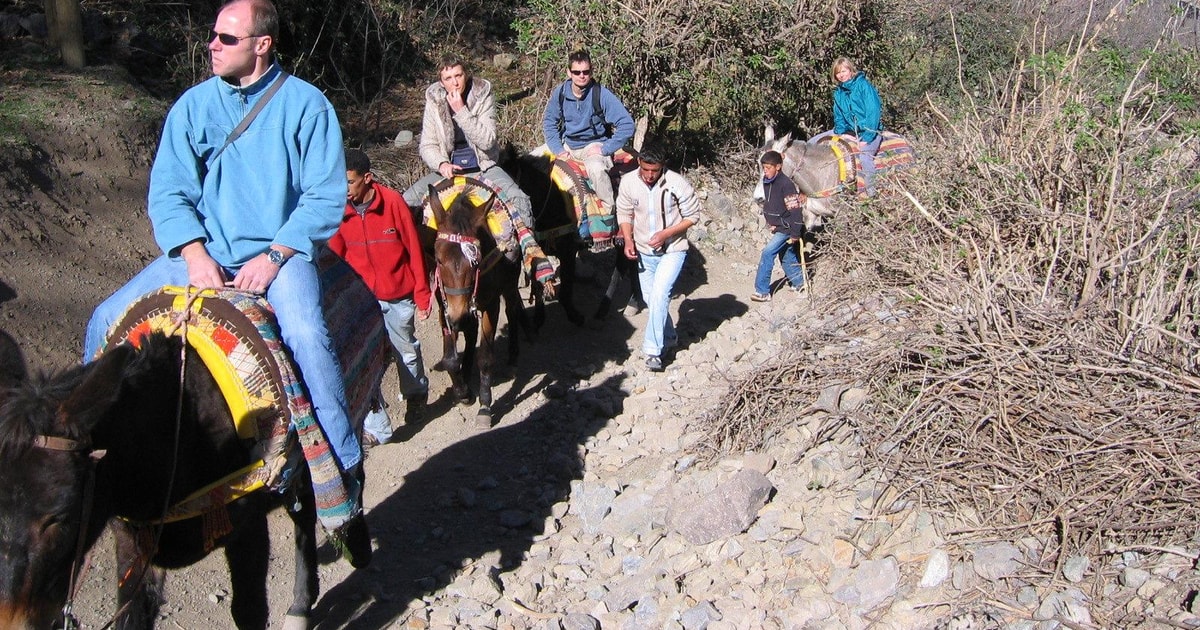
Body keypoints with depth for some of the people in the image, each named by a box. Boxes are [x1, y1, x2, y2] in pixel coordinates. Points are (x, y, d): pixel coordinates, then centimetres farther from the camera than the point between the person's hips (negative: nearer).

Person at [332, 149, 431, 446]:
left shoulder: (393, 202, -14)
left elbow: (414, 251, -8)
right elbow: (336, 257, -1)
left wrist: (422, 295, -5)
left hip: (399, 297, -1)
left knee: (407, 352, 18)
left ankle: (416, 396, 45)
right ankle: (376, 427, 8)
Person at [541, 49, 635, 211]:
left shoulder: (602, 94, -17)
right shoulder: (560, 93, -5)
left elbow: (627, 125, -20)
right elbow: (549, 122, 7)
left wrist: (605, 149, -21)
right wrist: (558, 149, -7)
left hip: (593, 145, -5)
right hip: (567, 144, 5)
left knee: (596, 169, -38)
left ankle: (612, 211, -24)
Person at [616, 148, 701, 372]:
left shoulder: (677, 184, -19)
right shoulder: (628, 182, -10)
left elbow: (693, 216, -10)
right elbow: (624, 213, 4)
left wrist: (666, 233, -22)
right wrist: (628, 240, -12)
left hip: (673, 249, -4)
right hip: (644, 251, 5)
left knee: (659, 294, -18)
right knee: (650, 298, 14)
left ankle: (653, 350, -12)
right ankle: (669, 337, 38)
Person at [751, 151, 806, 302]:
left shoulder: (786, 184, -21)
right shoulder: (767, 182, 4)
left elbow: (795, 210, -22)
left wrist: (795, 234, -22)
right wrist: (770, 224, 19)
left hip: (786, 228, -9)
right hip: (777, 228, 9)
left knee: (767, 253, -16)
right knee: (786, 257, 16)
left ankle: (762, 291, -15)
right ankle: (800, 284, 33)